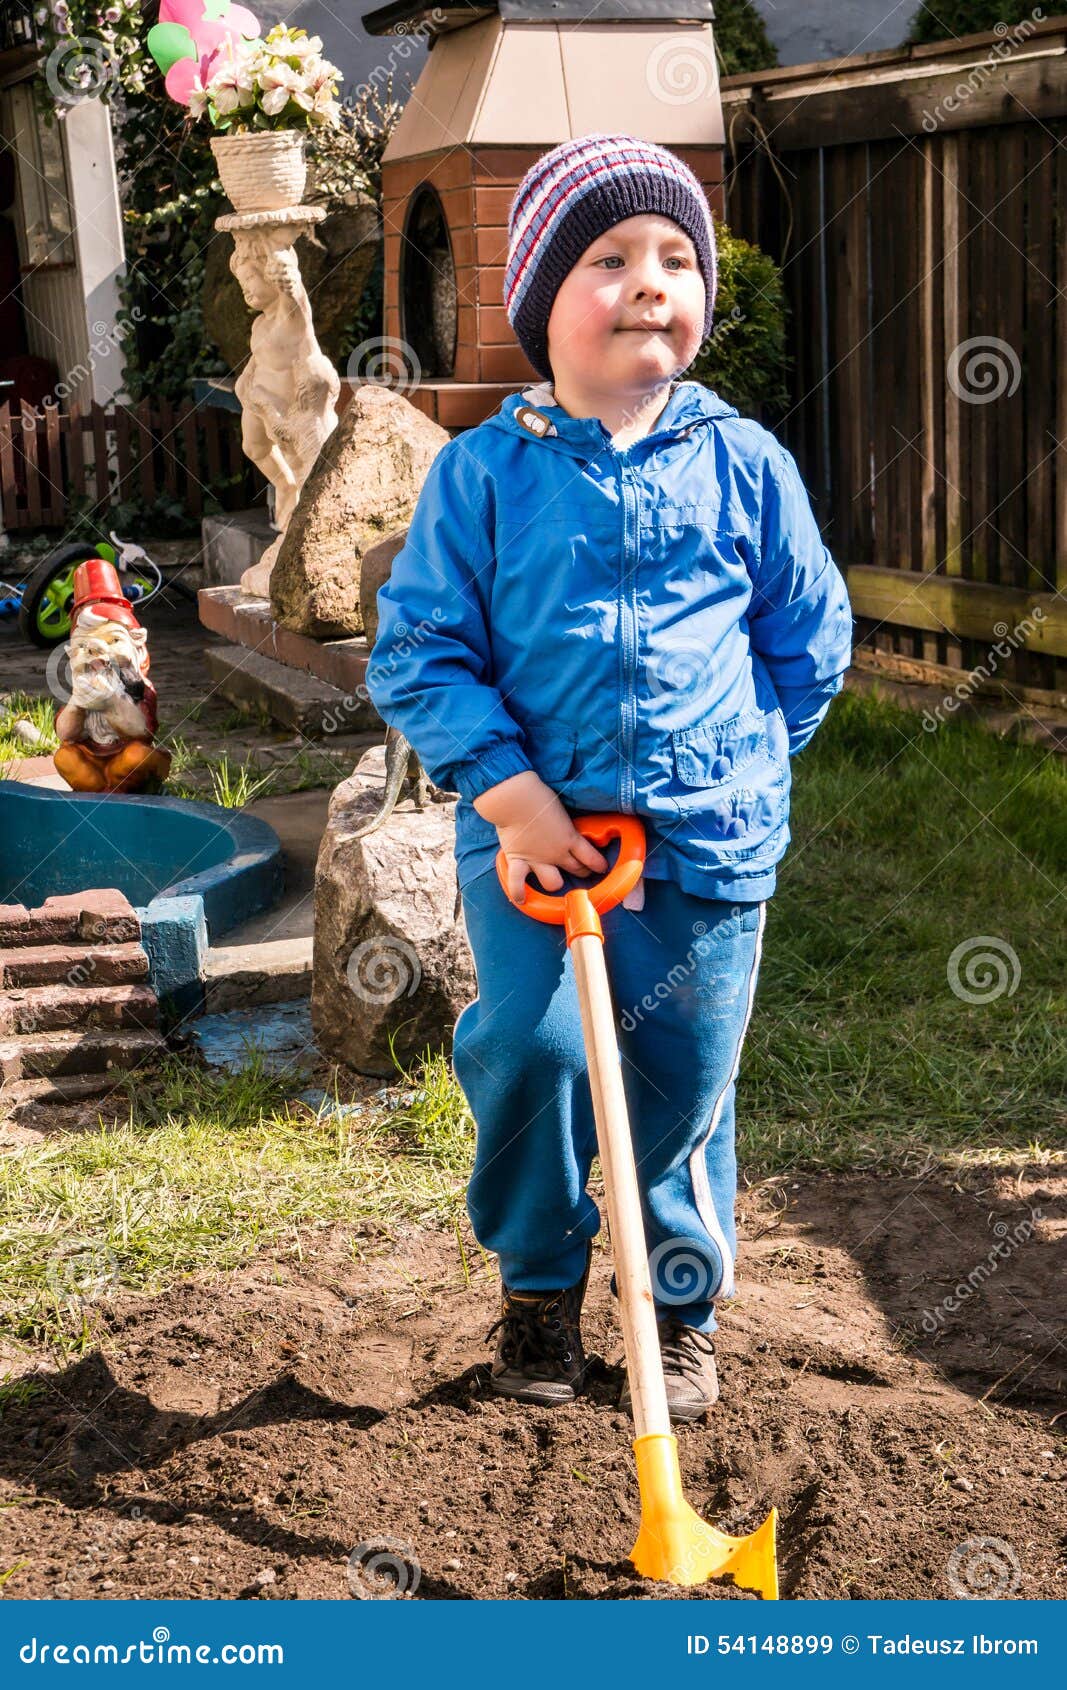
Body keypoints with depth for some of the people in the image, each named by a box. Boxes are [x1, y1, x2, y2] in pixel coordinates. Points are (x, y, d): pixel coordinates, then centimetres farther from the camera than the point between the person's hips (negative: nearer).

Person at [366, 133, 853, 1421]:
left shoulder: (744, 462, 1)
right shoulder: (484, 471, -4)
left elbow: (810, 635, 13)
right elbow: (418, 649, -3)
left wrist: (748, 757, 8)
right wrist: (508, 790, -12)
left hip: (709, 837, 2)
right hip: (532, 825, -1)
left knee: (688, 1076, 9)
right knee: (531, 1041, -13)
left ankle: (683, 1303, 32)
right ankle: (538, 1281, 15)